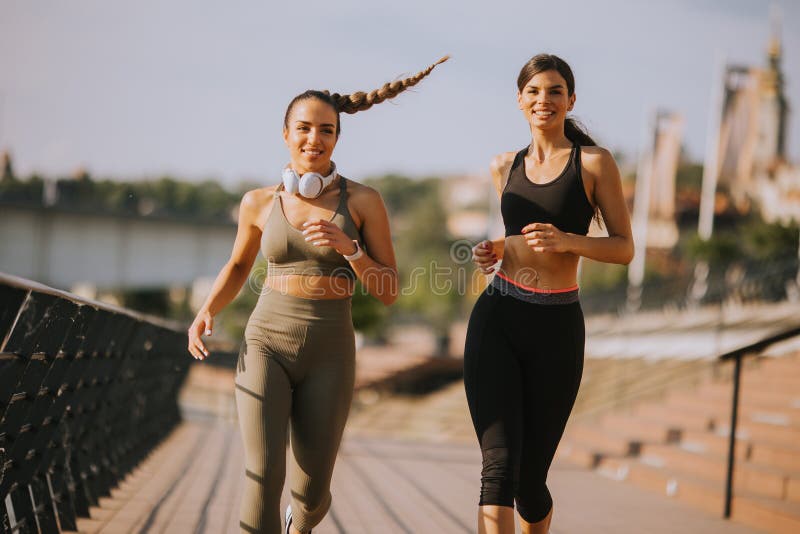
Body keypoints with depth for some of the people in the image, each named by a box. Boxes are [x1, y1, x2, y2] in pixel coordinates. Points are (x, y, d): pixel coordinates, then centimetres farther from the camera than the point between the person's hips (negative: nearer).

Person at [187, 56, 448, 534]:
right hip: (266, 347, 0)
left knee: (311, 492, 9)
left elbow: (389, 292, -4)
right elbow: (239, 266, 20)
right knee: (264, 476, -20)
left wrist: (348, 246, -21)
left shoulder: (364, 201, -3)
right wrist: (206, 314, 2)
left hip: (328, 356, 0)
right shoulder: (261, 203, 3)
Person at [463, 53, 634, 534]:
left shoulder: (595, 162, 0)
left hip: (556, 330, -2)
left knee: (530, 476, 8)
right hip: (496, 320, 2)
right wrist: (497, 250, 6)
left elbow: (625, 248, -1)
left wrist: (567, 241, -18)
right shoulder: (505, 167, 13)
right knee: (499, 468, -13)